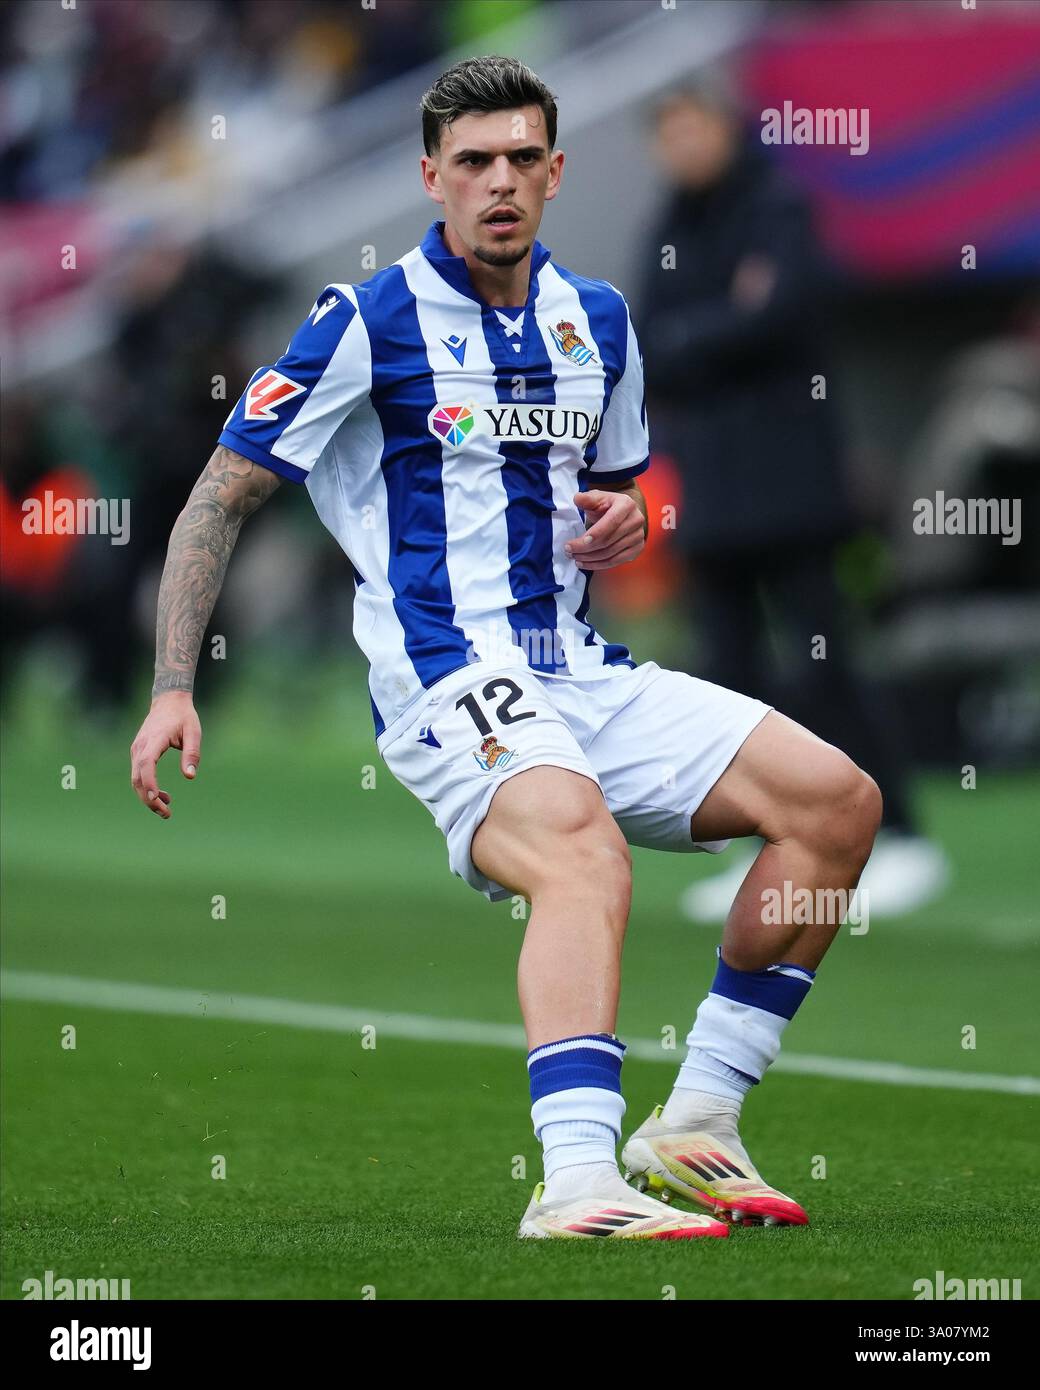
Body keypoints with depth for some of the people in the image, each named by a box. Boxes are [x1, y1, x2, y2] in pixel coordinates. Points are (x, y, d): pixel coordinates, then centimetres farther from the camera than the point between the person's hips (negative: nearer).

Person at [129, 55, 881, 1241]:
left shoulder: (596, 320, 14)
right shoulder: (368, 324, -5)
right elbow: (219, 499, -2)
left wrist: (624, 524, 5)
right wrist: (172, 690, -11)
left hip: (580, 675, 7)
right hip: (447, 683, -7)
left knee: (837, 798, -5)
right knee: (583, 843, -36)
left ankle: (691, 1128, 0)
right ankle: (576, 1183, -51)